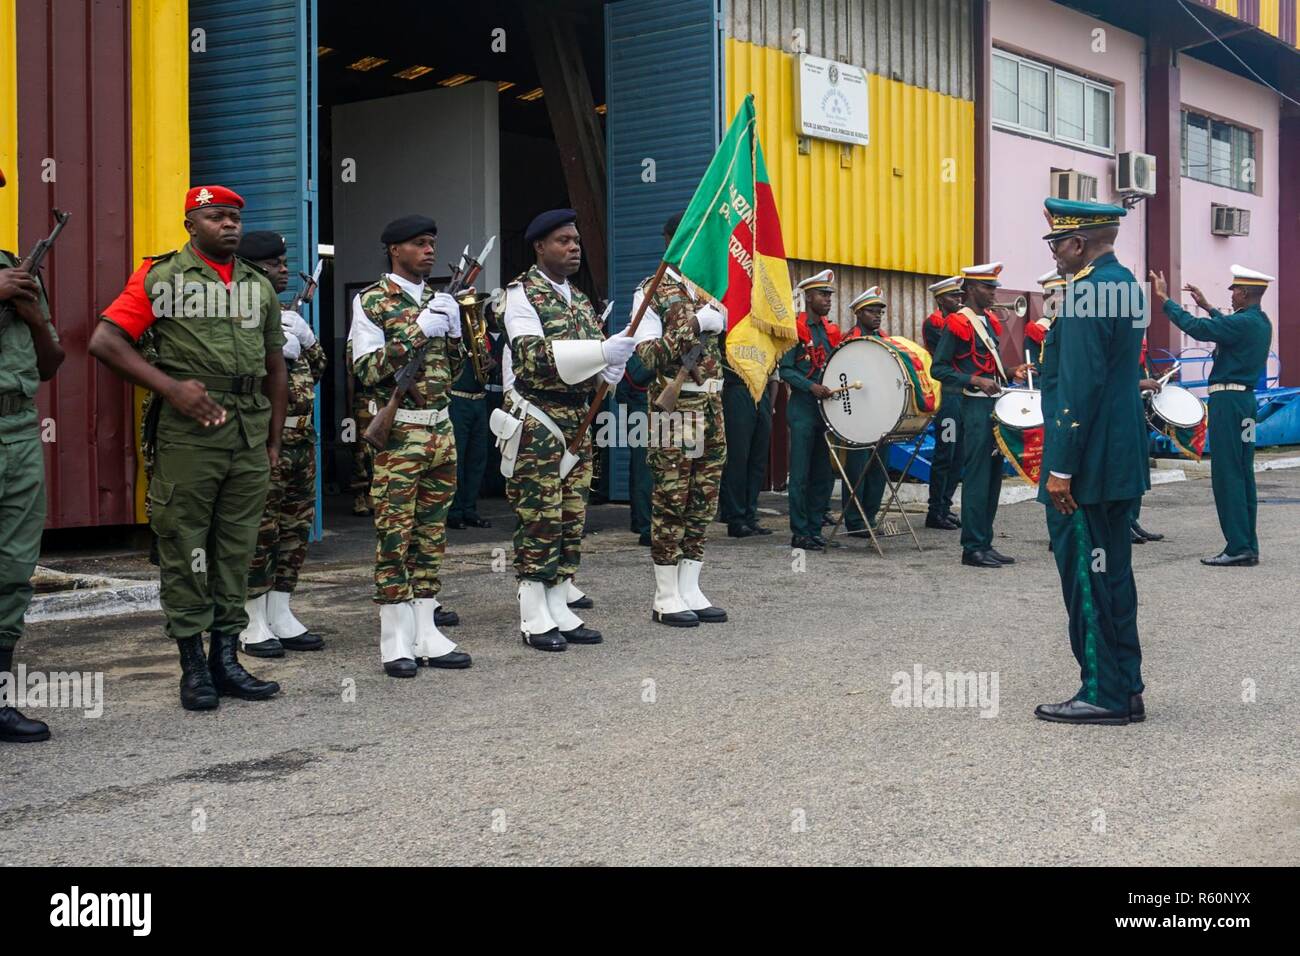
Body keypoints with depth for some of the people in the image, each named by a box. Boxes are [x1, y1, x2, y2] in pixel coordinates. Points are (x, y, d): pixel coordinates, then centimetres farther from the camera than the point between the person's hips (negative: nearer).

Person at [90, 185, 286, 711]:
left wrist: (274, 440, 13)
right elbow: (104, 340, -7)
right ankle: (193, 664, 8)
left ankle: (226, 657, 17)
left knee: (237, 547, 8)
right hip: (188, 431, -5)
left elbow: (275, 366, 20)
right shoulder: (160, 276, 1)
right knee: (184, 547, -1)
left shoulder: (259, 285, 17)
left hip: (250, 432, 5)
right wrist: (171, 387, -16)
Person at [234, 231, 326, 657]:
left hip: (301, 438, 8)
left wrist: (309, 341, 2)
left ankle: (281, 615, 20)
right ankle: (254, 624, 4)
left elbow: (318, 369, 20)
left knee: (295, 529, 11)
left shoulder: (289, 316, 18)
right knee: (259, 530, -4)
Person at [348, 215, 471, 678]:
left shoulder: (437, 301, 16)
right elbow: (367, 369, -13)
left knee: (431, 535, 8)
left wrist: (453, 332, 0)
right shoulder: (371, 300, -3)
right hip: (399, 433, -6)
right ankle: (397, 641, 1)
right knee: (394, 535, -4)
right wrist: (418, 332, -18)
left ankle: (426, 633, 13)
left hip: (441, 430, 6)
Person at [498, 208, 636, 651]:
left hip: (576, 422, 7)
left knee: (571, 519, 8)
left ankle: (561, 610, 15)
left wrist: (612, 366, -4)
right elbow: (534, 356, -21)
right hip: (535, 424, -7)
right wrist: (602, 351, -28)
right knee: (538, 519, -5)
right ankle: (535, 619, 2)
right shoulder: (522, 294, -7)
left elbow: (592, 359, 21)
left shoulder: (581, 300, 16)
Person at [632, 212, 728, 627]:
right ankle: (666, 597, 4)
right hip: (674, 410, -7)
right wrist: (694, 325, -20)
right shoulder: (652, 291, -4)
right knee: (670, 502, -3)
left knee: (703, 503, 8)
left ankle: (690, 591, 15)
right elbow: (648, 354, -14)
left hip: (712, 409, 7)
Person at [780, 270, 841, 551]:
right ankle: (800, 534, 2)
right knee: (801, 475, -3)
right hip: (803, 409, -6)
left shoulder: (832, 331, 14)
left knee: (824, 475, 8)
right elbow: (785, 370, -11)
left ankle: (815, 529, 17)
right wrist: (811, 387, -22)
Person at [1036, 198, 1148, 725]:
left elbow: (1080, 385, -22)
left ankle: (1102, 695, 6)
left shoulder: (1088, 290, -17)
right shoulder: (1126, 283, 14)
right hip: (1120, 459, 10)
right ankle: (1125, 690, 22)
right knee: (1112, 573, 14)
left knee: (1087, 576, -2)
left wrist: (1061, 467, -20)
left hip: (1087, 463, -10)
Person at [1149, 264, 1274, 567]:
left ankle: (1238, 548, -8)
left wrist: (1165, 300, -15)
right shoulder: (1261, 323, 12)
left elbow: (1197, 328, -22)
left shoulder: (1243, 323, -16)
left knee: (1227, 475, -7)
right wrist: (1207, 307, 36)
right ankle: (1248, 547, 14)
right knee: (1243, 475, 11)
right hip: (1246, 399, 9)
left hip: (1228, 401, -9)